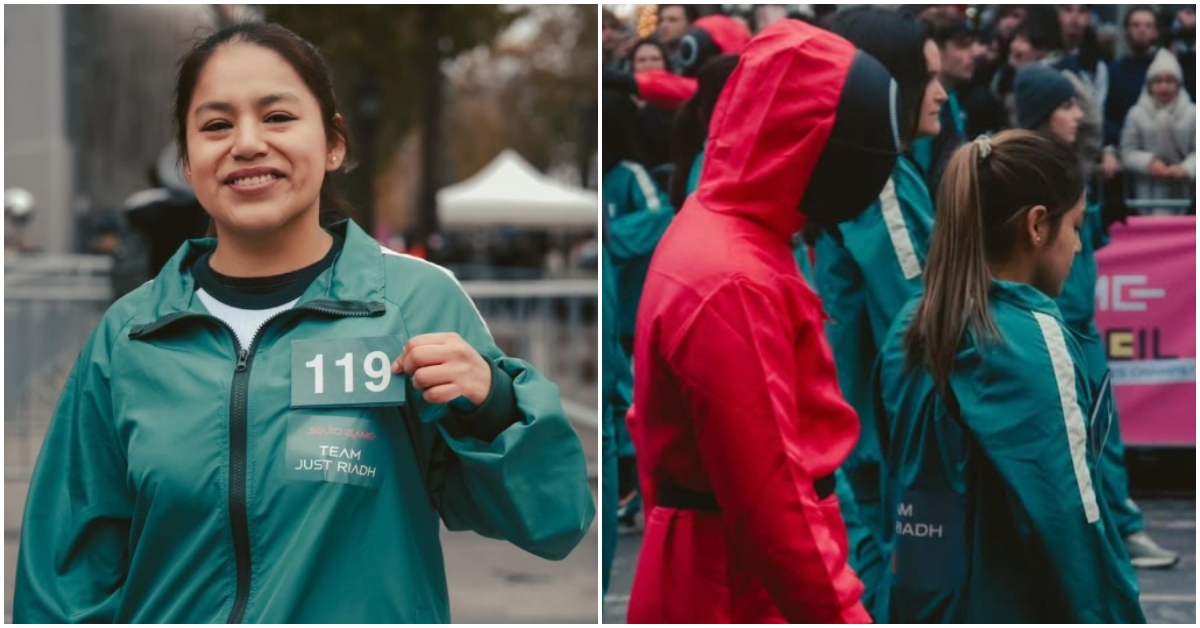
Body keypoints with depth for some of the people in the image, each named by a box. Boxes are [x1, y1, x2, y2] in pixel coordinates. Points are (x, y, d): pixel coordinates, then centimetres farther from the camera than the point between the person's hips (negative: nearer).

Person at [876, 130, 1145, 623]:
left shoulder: (911, 328, 6)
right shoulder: (1036, 339, -16)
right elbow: (1073, 519, -17)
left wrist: (912, 607, 18)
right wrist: (1118, 617, -9)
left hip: (924, 606, 8)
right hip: (1022, 610, -7)